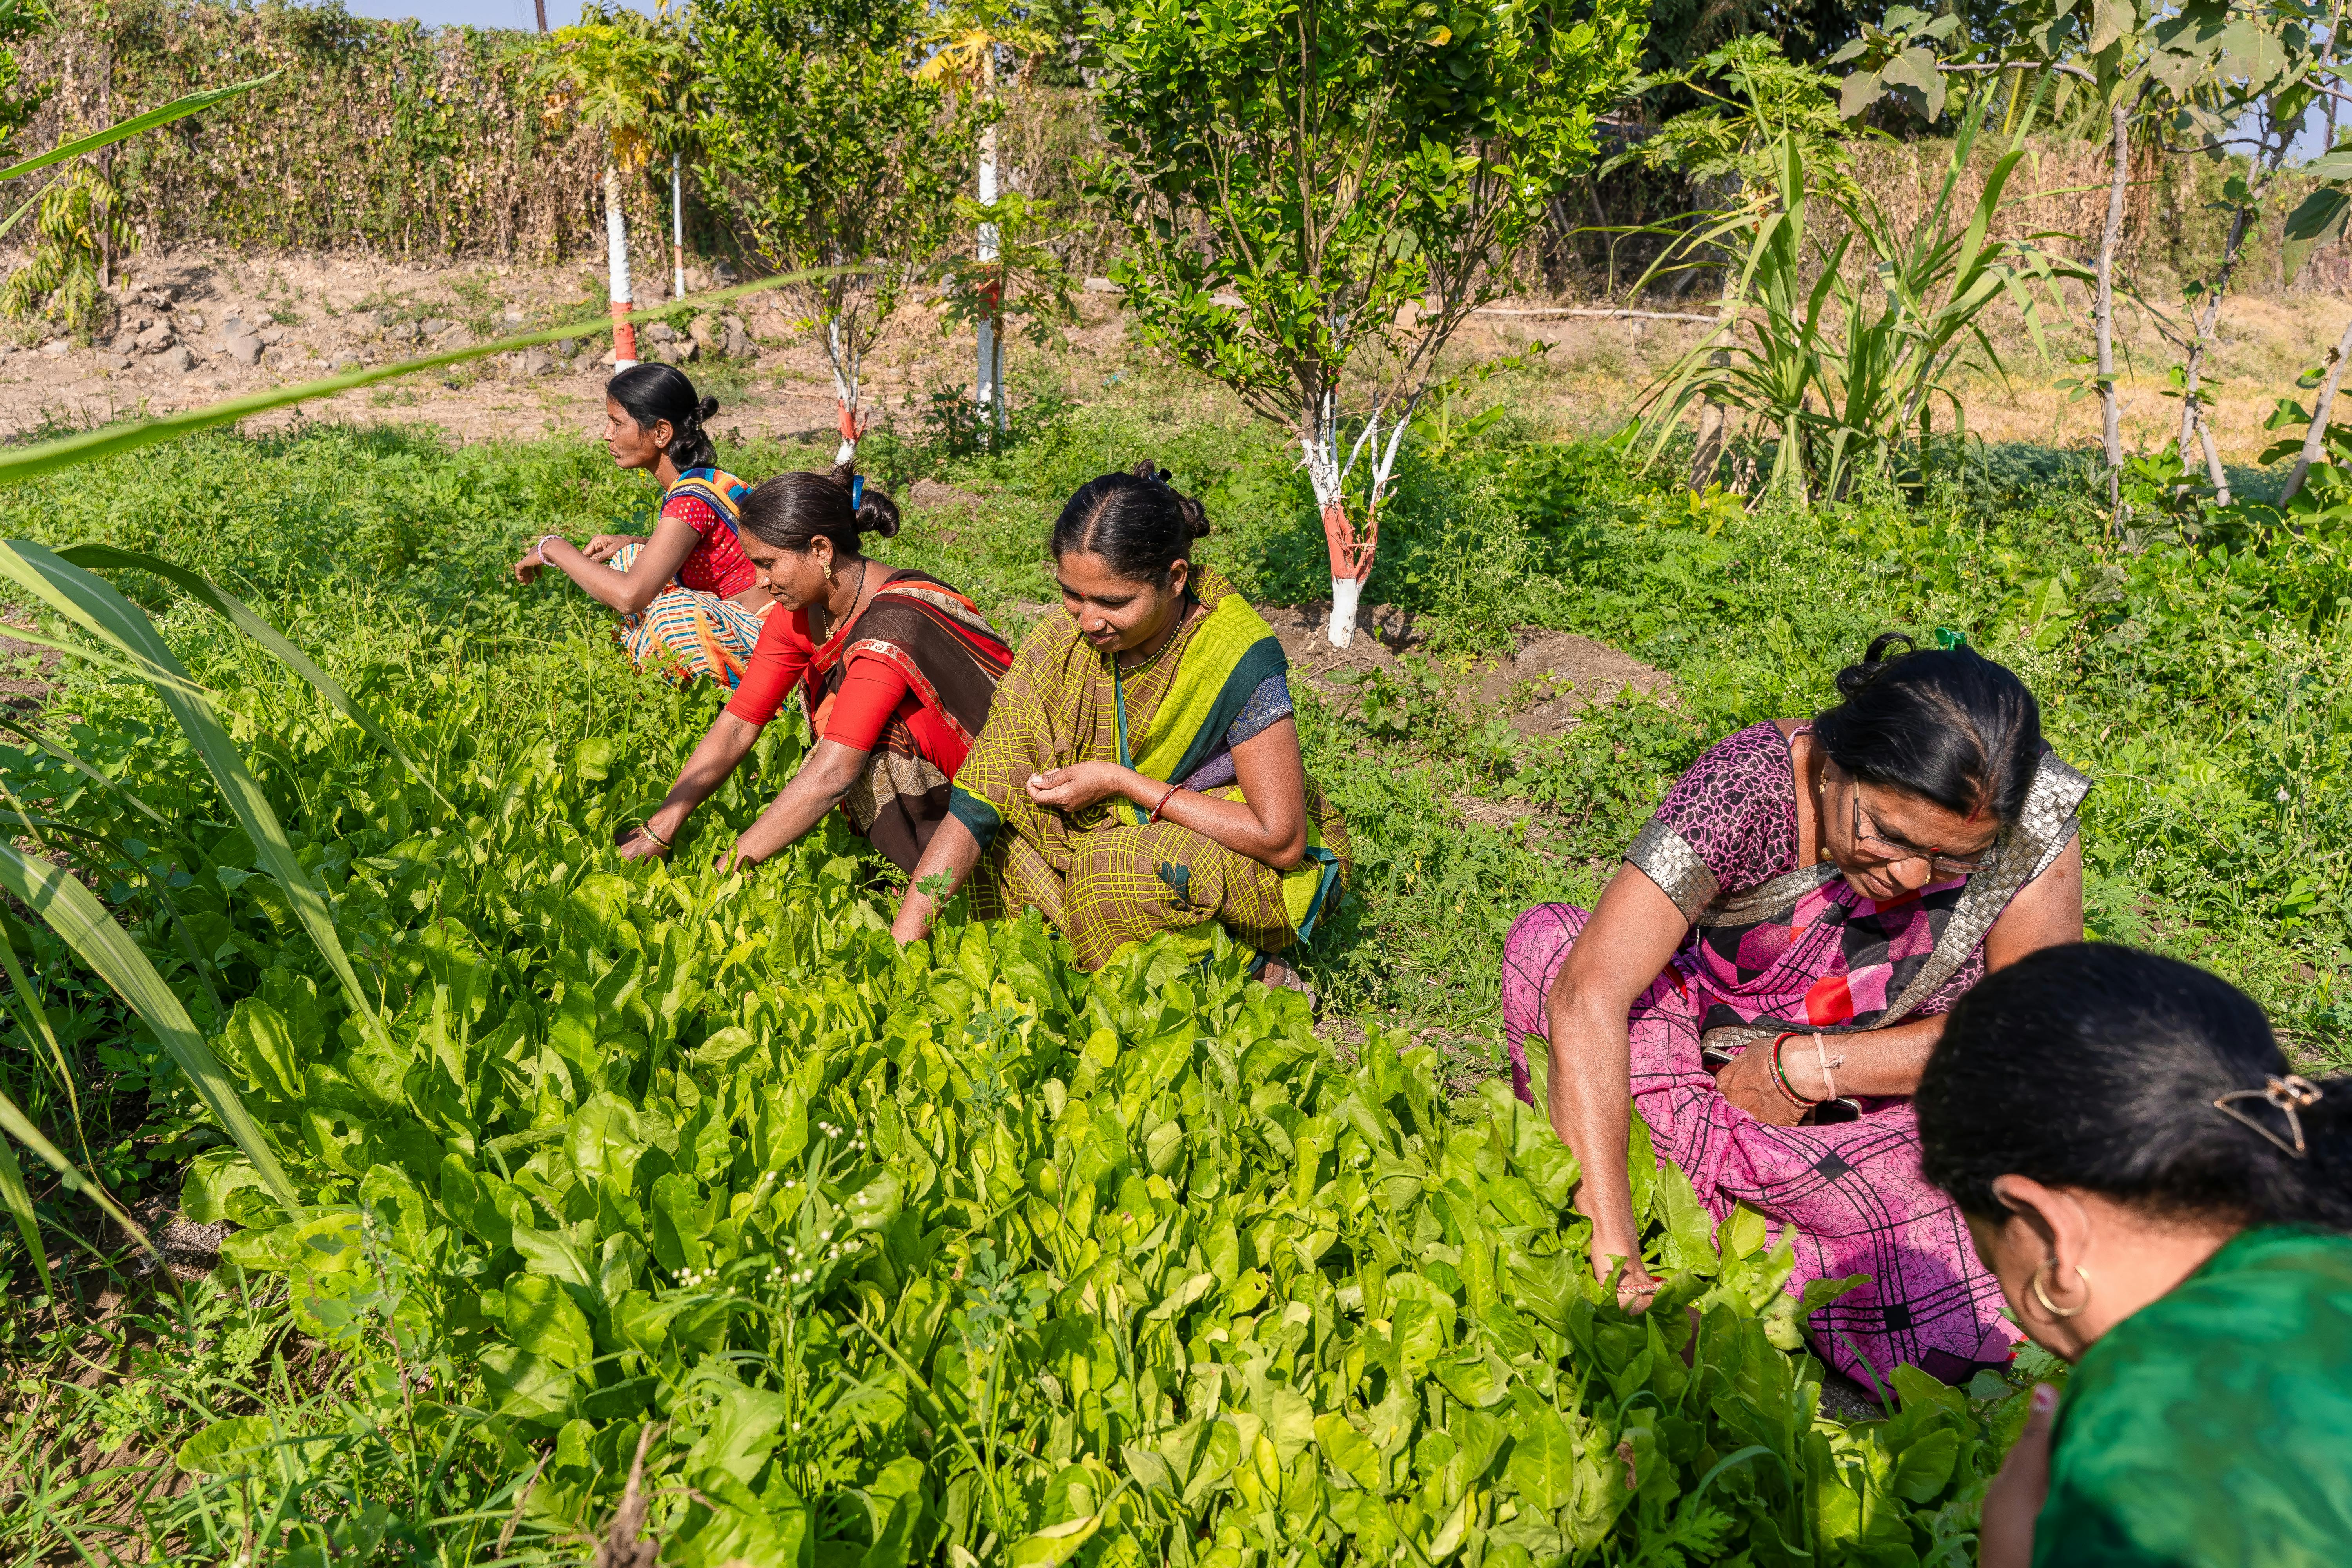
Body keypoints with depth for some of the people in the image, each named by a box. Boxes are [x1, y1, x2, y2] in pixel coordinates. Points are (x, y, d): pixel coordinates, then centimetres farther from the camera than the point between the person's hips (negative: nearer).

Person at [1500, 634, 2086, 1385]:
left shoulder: (2033, 809, -20)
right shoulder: (1749, 785, -28)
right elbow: (1588, 996, -37)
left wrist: (1803, 1064, -22)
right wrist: (1615, 1259, -42)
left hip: (1877, 1121, 1)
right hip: (1699, 1079, -1)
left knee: (1970, 1331, -27)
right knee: (1545, 936, -25)